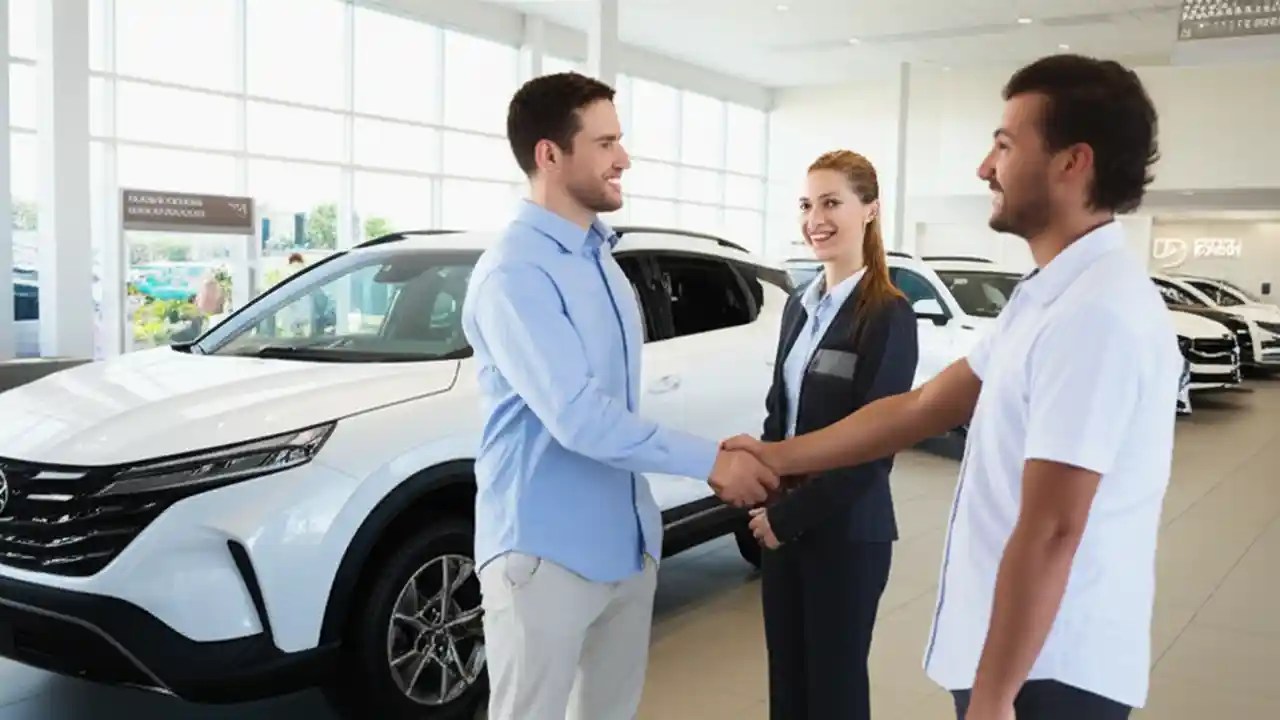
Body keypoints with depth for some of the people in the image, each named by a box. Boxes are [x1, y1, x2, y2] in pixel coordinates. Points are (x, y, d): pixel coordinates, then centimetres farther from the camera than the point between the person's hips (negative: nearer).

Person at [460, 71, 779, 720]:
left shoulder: (599, 256, 11)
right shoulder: (514, 271, -18)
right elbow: (577, 417, -26)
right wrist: (709, 461, -22)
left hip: (627, 540, 8)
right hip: (545, 552, -8)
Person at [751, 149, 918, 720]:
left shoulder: (889, 315, -14)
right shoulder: (800, 305, 8)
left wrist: (789, 515, -13)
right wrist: (767, 501, -1)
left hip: (846, 532, -6)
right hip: (782, 522, 6)